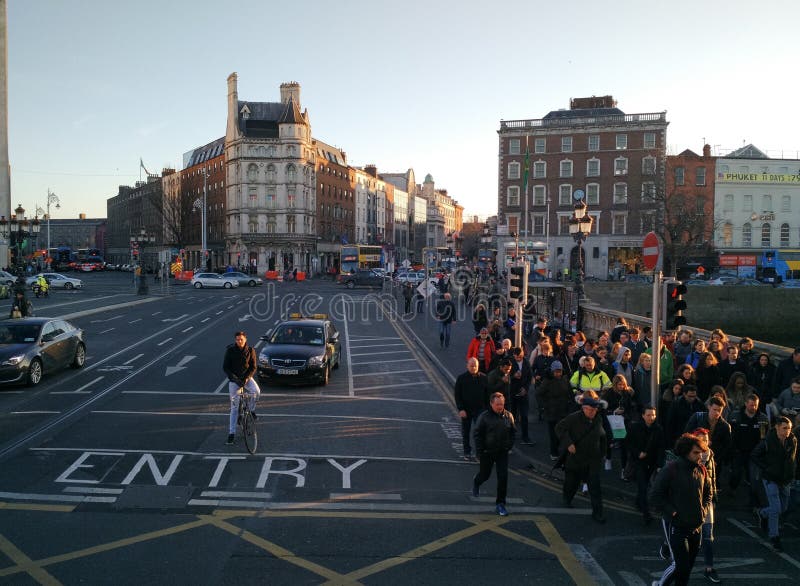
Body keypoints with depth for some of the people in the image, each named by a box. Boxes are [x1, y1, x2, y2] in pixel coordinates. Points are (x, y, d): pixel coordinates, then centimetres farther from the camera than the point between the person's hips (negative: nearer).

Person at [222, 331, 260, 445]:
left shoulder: (250, 350, -4)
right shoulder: (230, 350, -7)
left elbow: (253, 367, -2)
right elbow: (225, 367, -5)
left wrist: (247, 378, -18)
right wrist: (234, 377, -19)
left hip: (246, 377, 1)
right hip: (234, 379, -1)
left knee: (256, 391, -30)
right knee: (234, 407, -1)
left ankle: (251, 410, 0)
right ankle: (231, 433, 6)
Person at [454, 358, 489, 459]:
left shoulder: (483, 378, -3)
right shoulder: (461, 378, -6)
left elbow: (488, 394, 4)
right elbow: (457, 395, -5)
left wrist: (487, 409, 1)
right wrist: (461, 409, -12)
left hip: (480, 409, 0)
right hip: (466, 410, 0)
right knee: (465, 432, 11)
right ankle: (467, 452, 25)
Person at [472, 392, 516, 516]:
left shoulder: (508, 416, -2)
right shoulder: (484, 417, -13)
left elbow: (513, 432, 11)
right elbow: (478, 435, -8)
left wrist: (509, 446, 1)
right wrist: (479, 452, -10)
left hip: (503, 452, 2)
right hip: (487, 452, -2)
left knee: (503, 477, -3)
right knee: (485, 474, 15)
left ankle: (500, 504, 11)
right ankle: (476, 483, 52)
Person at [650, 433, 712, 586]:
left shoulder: (701, 470, 4)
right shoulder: (670, 470, -16)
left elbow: (707, 493, 21)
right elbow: (655, 496, -14)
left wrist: (703, 510, 6)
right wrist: (672, 513, -15)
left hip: (695, 526, 6)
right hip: (675, 526, -6)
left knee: (688, 567, 13)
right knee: (679, 565, -7)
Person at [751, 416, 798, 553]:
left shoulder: (793, 441, -4)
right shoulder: (768, 441, -17)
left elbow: (795, 456, 14)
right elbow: (755, 455, -7)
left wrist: (792, 471, 4)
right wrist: (766, 468, -13)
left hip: (786, 480, 5)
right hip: (771, 479, -5)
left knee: (783, 508, 16)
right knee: (775, 508, -8)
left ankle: (761, 513, 43)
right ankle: (774, 537, 7)